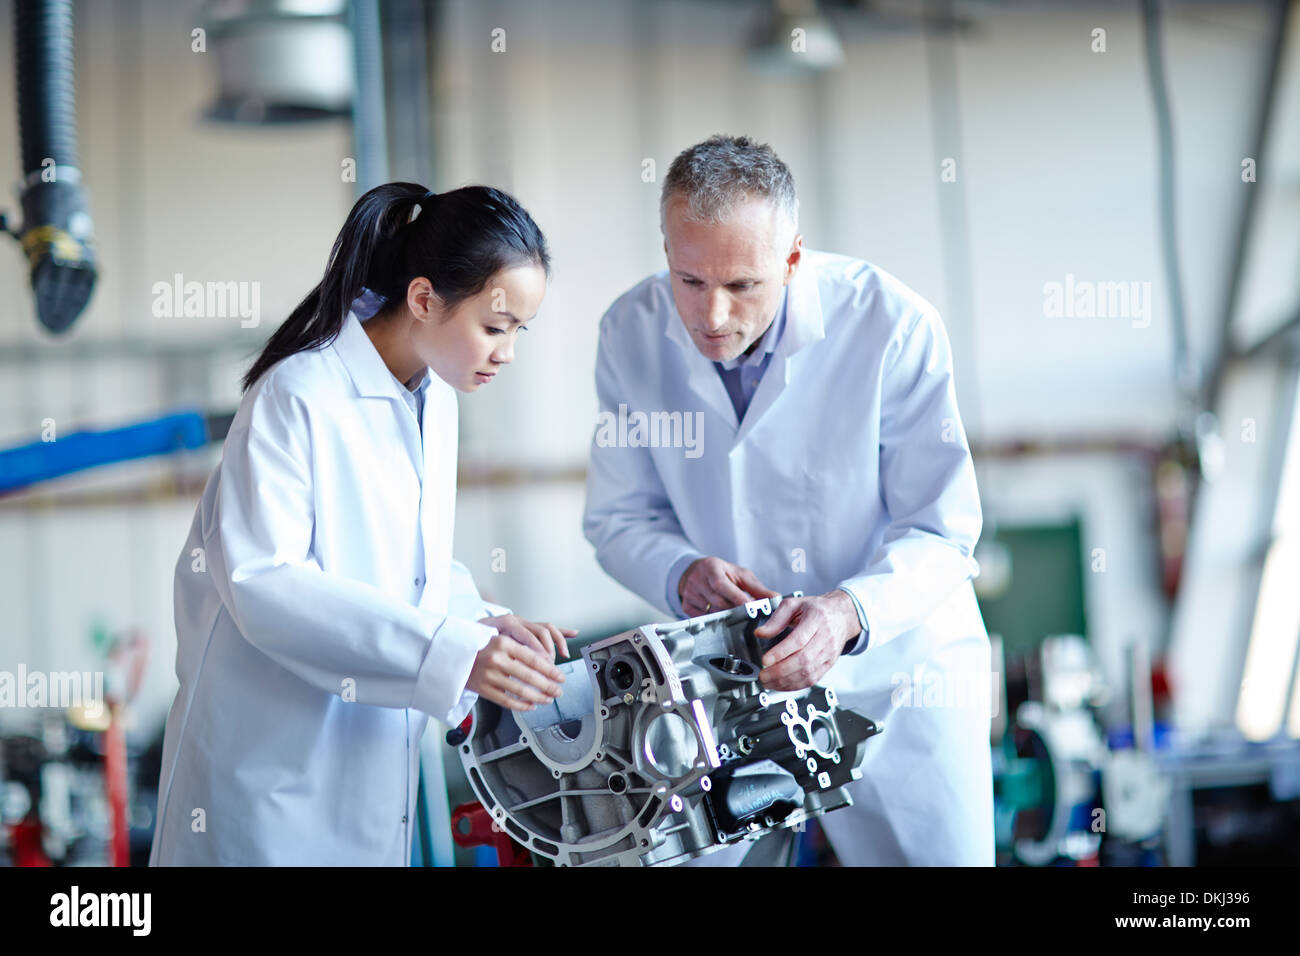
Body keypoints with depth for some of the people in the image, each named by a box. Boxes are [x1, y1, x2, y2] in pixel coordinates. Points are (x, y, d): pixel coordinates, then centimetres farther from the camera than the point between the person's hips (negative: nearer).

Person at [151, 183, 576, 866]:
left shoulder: (435, 401, 8)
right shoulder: (298, 396, -18)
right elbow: (263, 579, -26)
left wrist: (488, 624, -6)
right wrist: (451, 652, -30)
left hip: (373, 753, 8)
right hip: (275, 754, -7)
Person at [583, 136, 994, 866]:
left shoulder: (894, 326, -20)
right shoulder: (633, 333, -10)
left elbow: (941, 532, -16)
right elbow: (619, 517, 0)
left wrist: (848, 612, -36)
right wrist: (682, 574, -23)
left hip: (896, 664, -2)